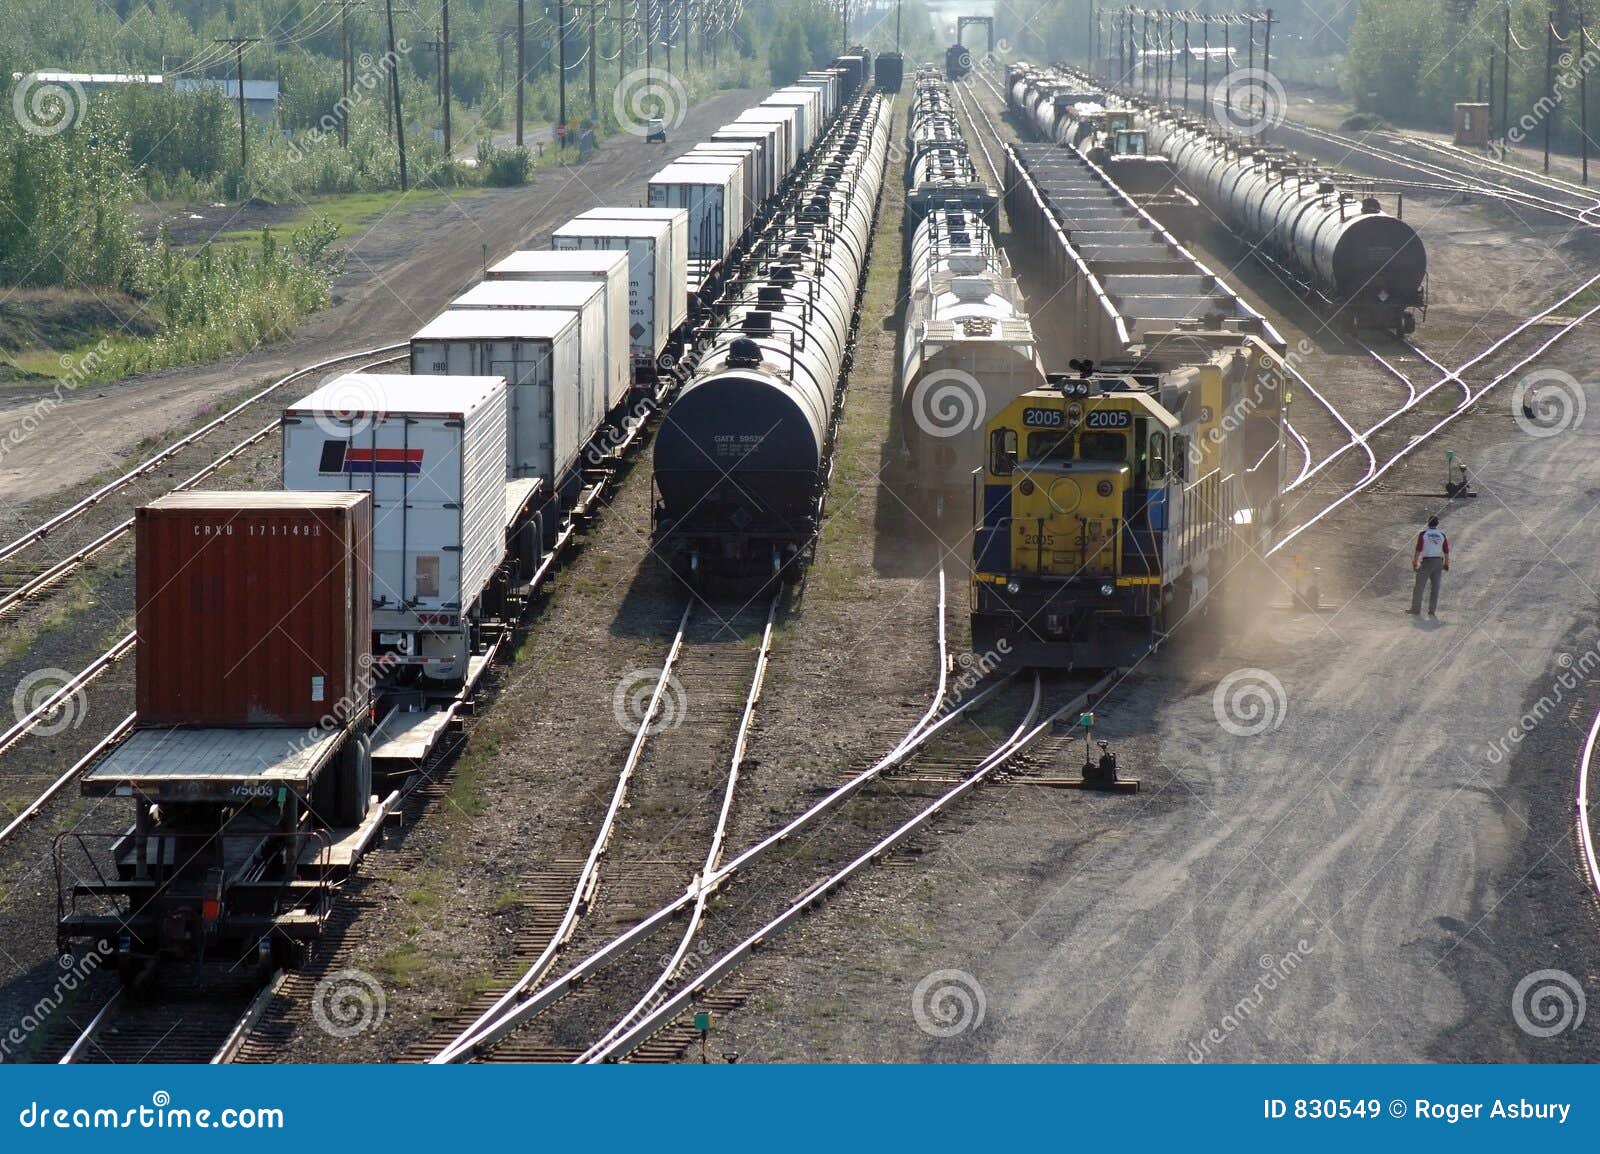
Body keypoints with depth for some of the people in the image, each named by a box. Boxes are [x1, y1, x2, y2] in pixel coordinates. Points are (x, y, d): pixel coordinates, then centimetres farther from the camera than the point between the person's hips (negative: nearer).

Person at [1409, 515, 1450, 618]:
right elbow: (1446, 552, 6)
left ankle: (1415, 609, 9)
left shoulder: (1423, 534, -6)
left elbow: (1418, 550, -10)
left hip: (1426, 561, -3)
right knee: (1435, 587, 6)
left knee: (1419, 586, 6)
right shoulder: (1442, 535, 4)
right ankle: (1432, 611, 3)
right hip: (1438, 562, 3)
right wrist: (1446, 565, 16)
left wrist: (1414, 563, -5)